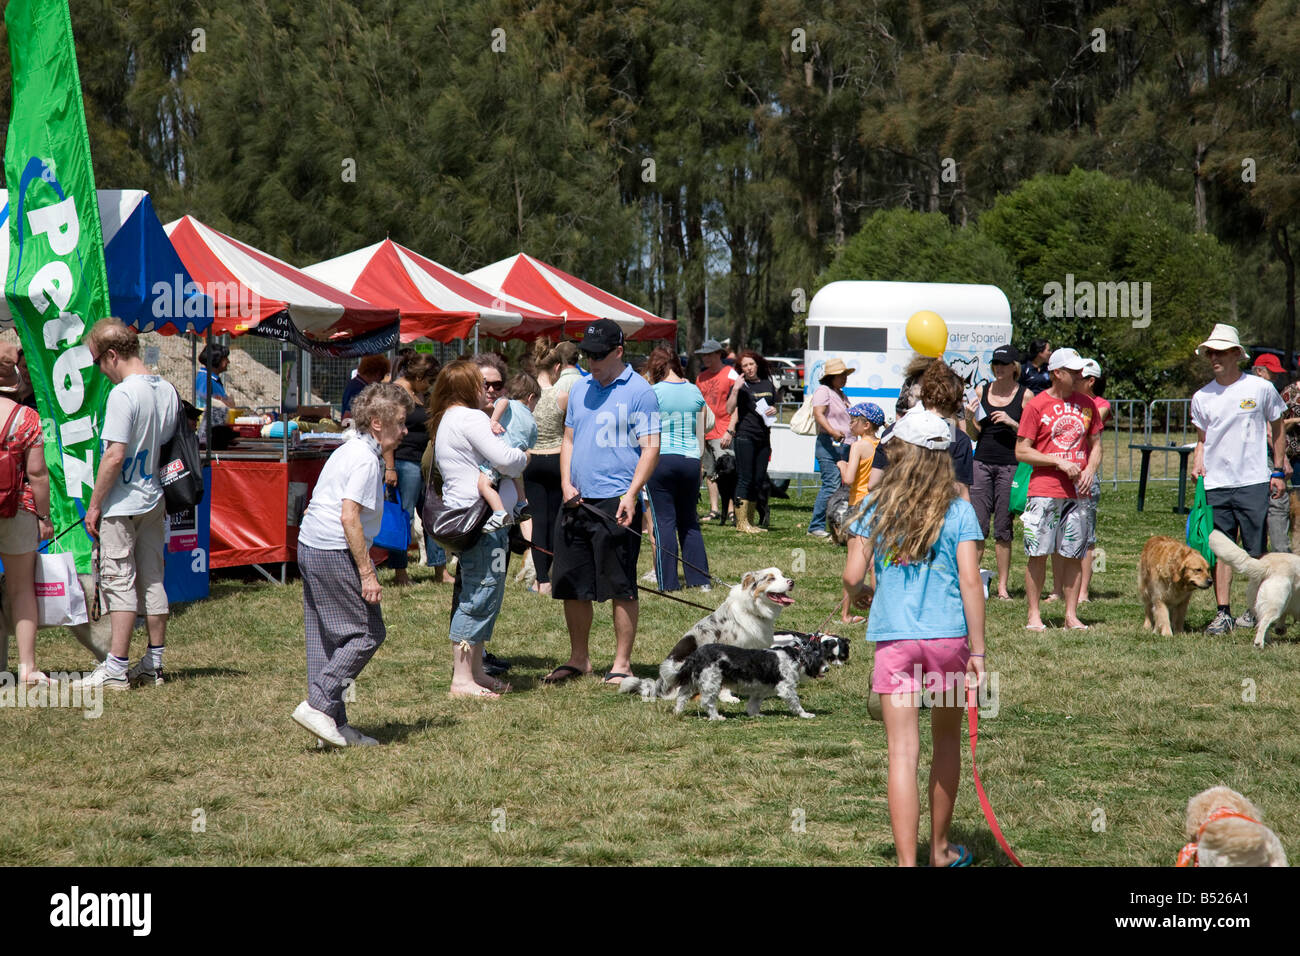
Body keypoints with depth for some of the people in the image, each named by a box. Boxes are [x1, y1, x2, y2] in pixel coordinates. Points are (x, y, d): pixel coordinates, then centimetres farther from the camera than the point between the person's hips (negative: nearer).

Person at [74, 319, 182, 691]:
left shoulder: (123, 394, -19)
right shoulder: (168, 391, 6)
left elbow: (115, 455, -22)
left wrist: (94, 505, -13)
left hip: (122, 504, -8)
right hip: (154, 500, 8)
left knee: (119, 583, -5)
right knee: (152, 581, 12)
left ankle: (116, 669, -5)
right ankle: (154, 664, 18)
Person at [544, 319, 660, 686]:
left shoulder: (638, 391, -5)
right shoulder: (580, 389, 15)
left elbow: (651, 448, -9)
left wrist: (631, 494, -19)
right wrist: (567, 484, 4)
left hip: (616, 503, -7)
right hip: (577, 501, 7)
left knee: (621, 587, -2)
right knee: (571, 584, 10)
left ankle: (622, 664, 4)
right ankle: (579, 659, 23)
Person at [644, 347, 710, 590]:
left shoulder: (654, 393, -7)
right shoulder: (695, 392, 6)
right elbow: (701, 436, 11)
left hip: (661, 459, -4)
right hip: (690, 460, 4)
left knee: (664, 521, 1)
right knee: (689, 521, 14)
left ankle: (668, 582, 0)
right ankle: (700, 579, 12)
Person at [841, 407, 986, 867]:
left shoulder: (877, 508, 1)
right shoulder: (958, 511, -2)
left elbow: (852, 575, -2)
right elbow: (970, 581, -8)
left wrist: (859, 594, 22)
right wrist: (978, 649, -5)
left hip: (893, 639, 0)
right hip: (948, 637, 1)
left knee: (903, 753, -2)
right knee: (946, 739, 20)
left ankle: (907, 861, -8)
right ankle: (940, 848, 33)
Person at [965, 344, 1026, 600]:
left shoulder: (1024, 395, 0)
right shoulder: (982, 391, 10)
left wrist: (1012, 423, -14)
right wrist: (969, 419, -5)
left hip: (1010, 466, -3)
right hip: (982, 463, 3)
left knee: (1003, 528, 1)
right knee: (977, 524, -2)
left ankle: (1003, 586, 7)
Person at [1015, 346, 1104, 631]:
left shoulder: (1086, 404, 12)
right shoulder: (1036, 405, -3)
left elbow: (1095, 444, 19)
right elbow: (1021, 451, -5)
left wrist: (1090, 470, -1)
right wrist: (1060, 462, -12)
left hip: (1078, 492, 4)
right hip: (1044, 490, -4)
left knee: (1074, 554, 3)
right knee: (1037, 554, -4)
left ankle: (1071, 615, 8)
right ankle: (1034, 615, 3)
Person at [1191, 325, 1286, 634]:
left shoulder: (1260, 389, 0)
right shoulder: (1202, 397, 7)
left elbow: (1276, 431, 10)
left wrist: (1278, 471, 5)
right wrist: (1197, 465, -1)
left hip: (1254, 481, -2)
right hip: (1216, 484, 2)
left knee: (1256, 551, 1)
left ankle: (1256, 609, 14)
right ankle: (1222, 612, 3)